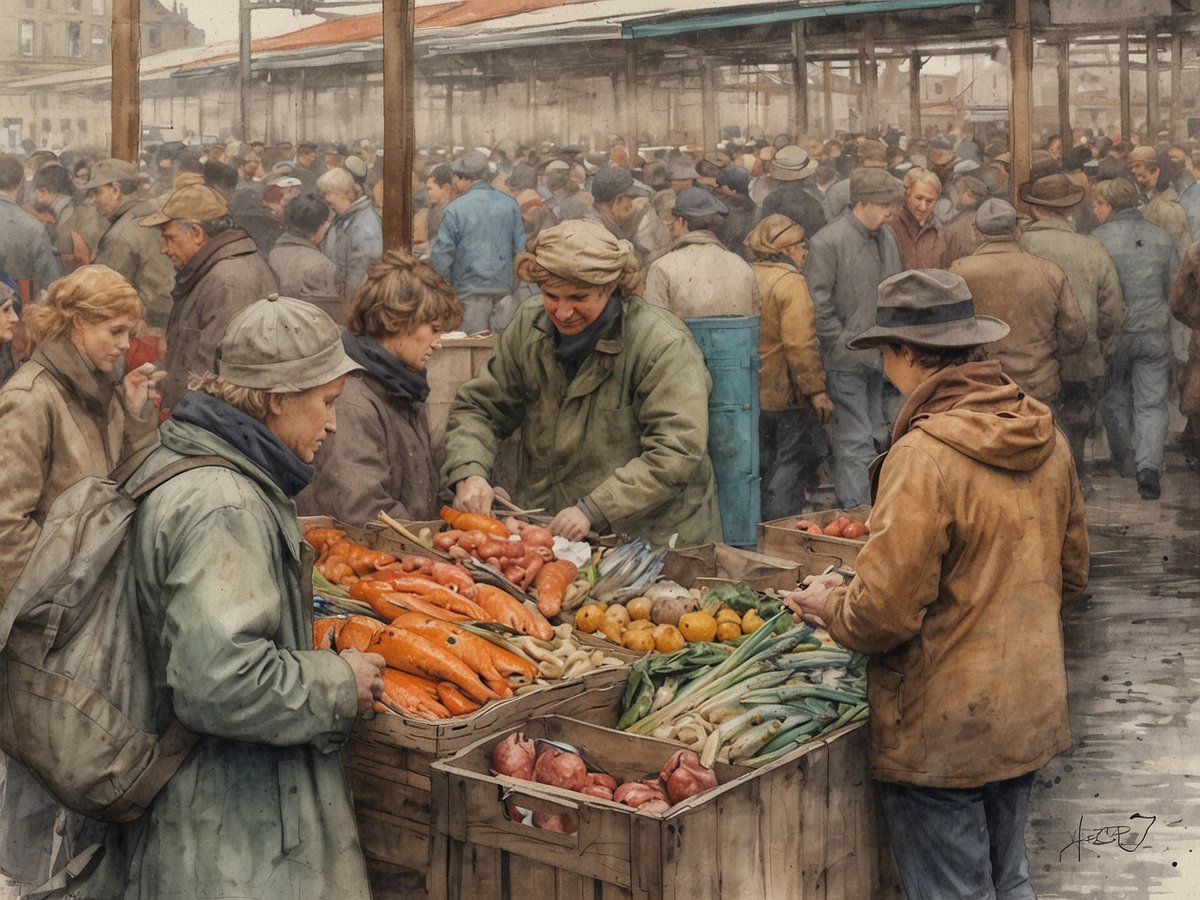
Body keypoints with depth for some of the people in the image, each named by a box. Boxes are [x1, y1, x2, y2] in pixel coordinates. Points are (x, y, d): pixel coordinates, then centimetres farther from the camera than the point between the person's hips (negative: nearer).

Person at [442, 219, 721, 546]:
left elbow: (676, 452, -20)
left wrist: (595, 510, -27)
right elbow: (479, 407, 7)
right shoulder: (530, 324, 2)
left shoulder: (665, 345, -16)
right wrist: (468, 473, -12)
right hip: (546, 532, 6)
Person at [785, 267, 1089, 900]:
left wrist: (829, 606, -2)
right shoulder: (1045, 438, 2)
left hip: (944, 732, -8)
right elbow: (1069, 574, 13)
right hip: (1029, 713, 8)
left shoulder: (924, 455, -22)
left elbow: (884, 614, -22)